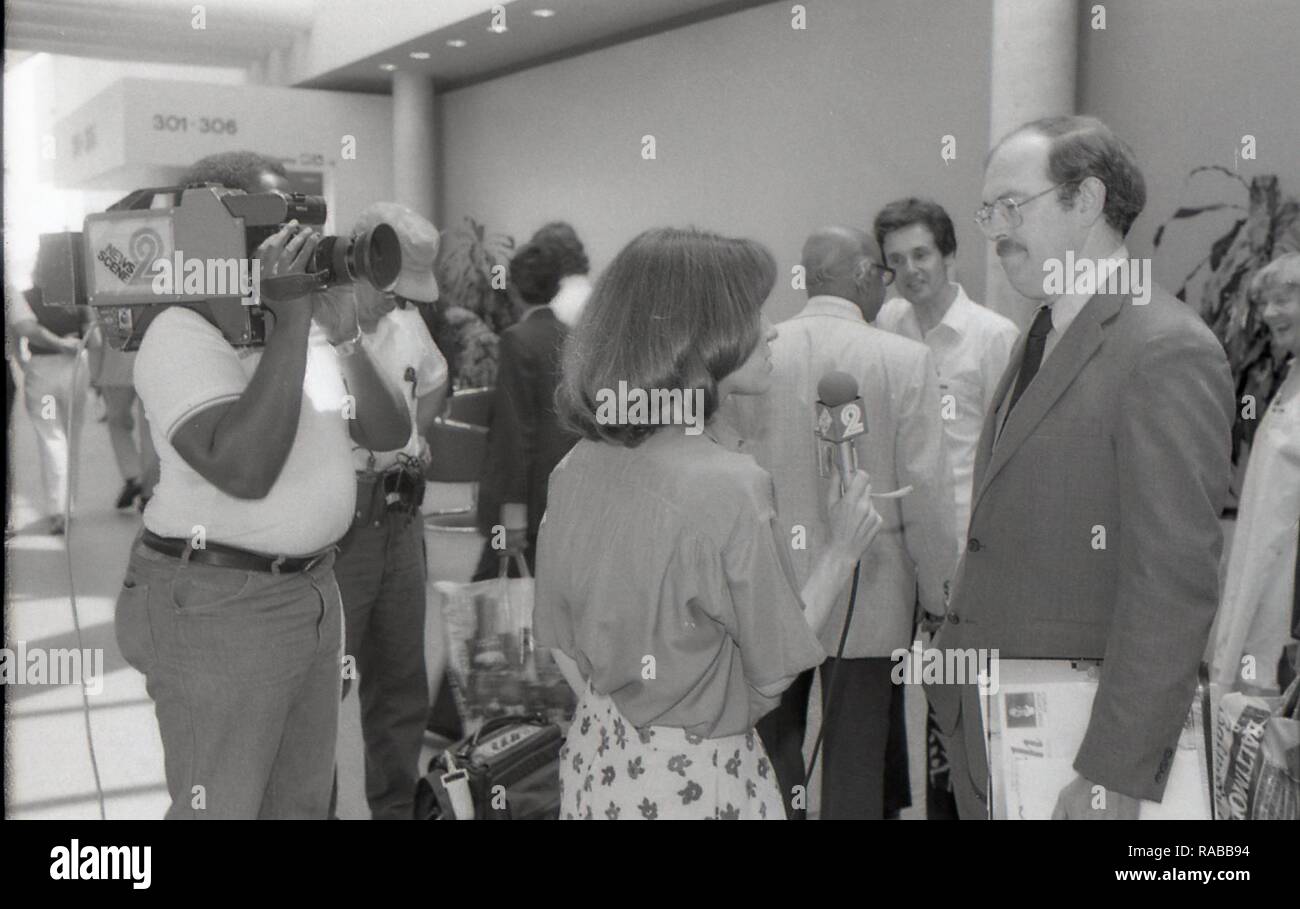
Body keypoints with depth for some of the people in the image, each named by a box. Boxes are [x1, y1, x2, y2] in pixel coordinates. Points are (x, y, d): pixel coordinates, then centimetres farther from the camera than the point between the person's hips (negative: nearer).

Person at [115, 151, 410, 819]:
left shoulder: (309, 326, 9)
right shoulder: (183, 334, -15)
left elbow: (388, 435, 7)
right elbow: (245, 471, -29)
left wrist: (344, 337, -8)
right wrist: (290, 323, -26)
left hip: (313, 587, 8)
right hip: (218, 604, -8)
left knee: (301, 801, 17)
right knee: (220, 807, 2)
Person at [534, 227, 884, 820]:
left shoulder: (579, 468, -3)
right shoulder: (729, 488, -23)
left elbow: (559, 641, 5)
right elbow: (773, 676, -14)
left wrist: (611, 722, 16)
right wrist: (842, 552, -5)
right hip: (698, 781, -6)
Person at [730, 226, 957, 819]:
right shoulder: (904, 360, -11)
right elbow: (925, 491, -9)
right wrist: (939, 596, 4)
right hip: (866, 600, -2)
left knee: (769, 755, 15)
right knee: (855, 768, 8)